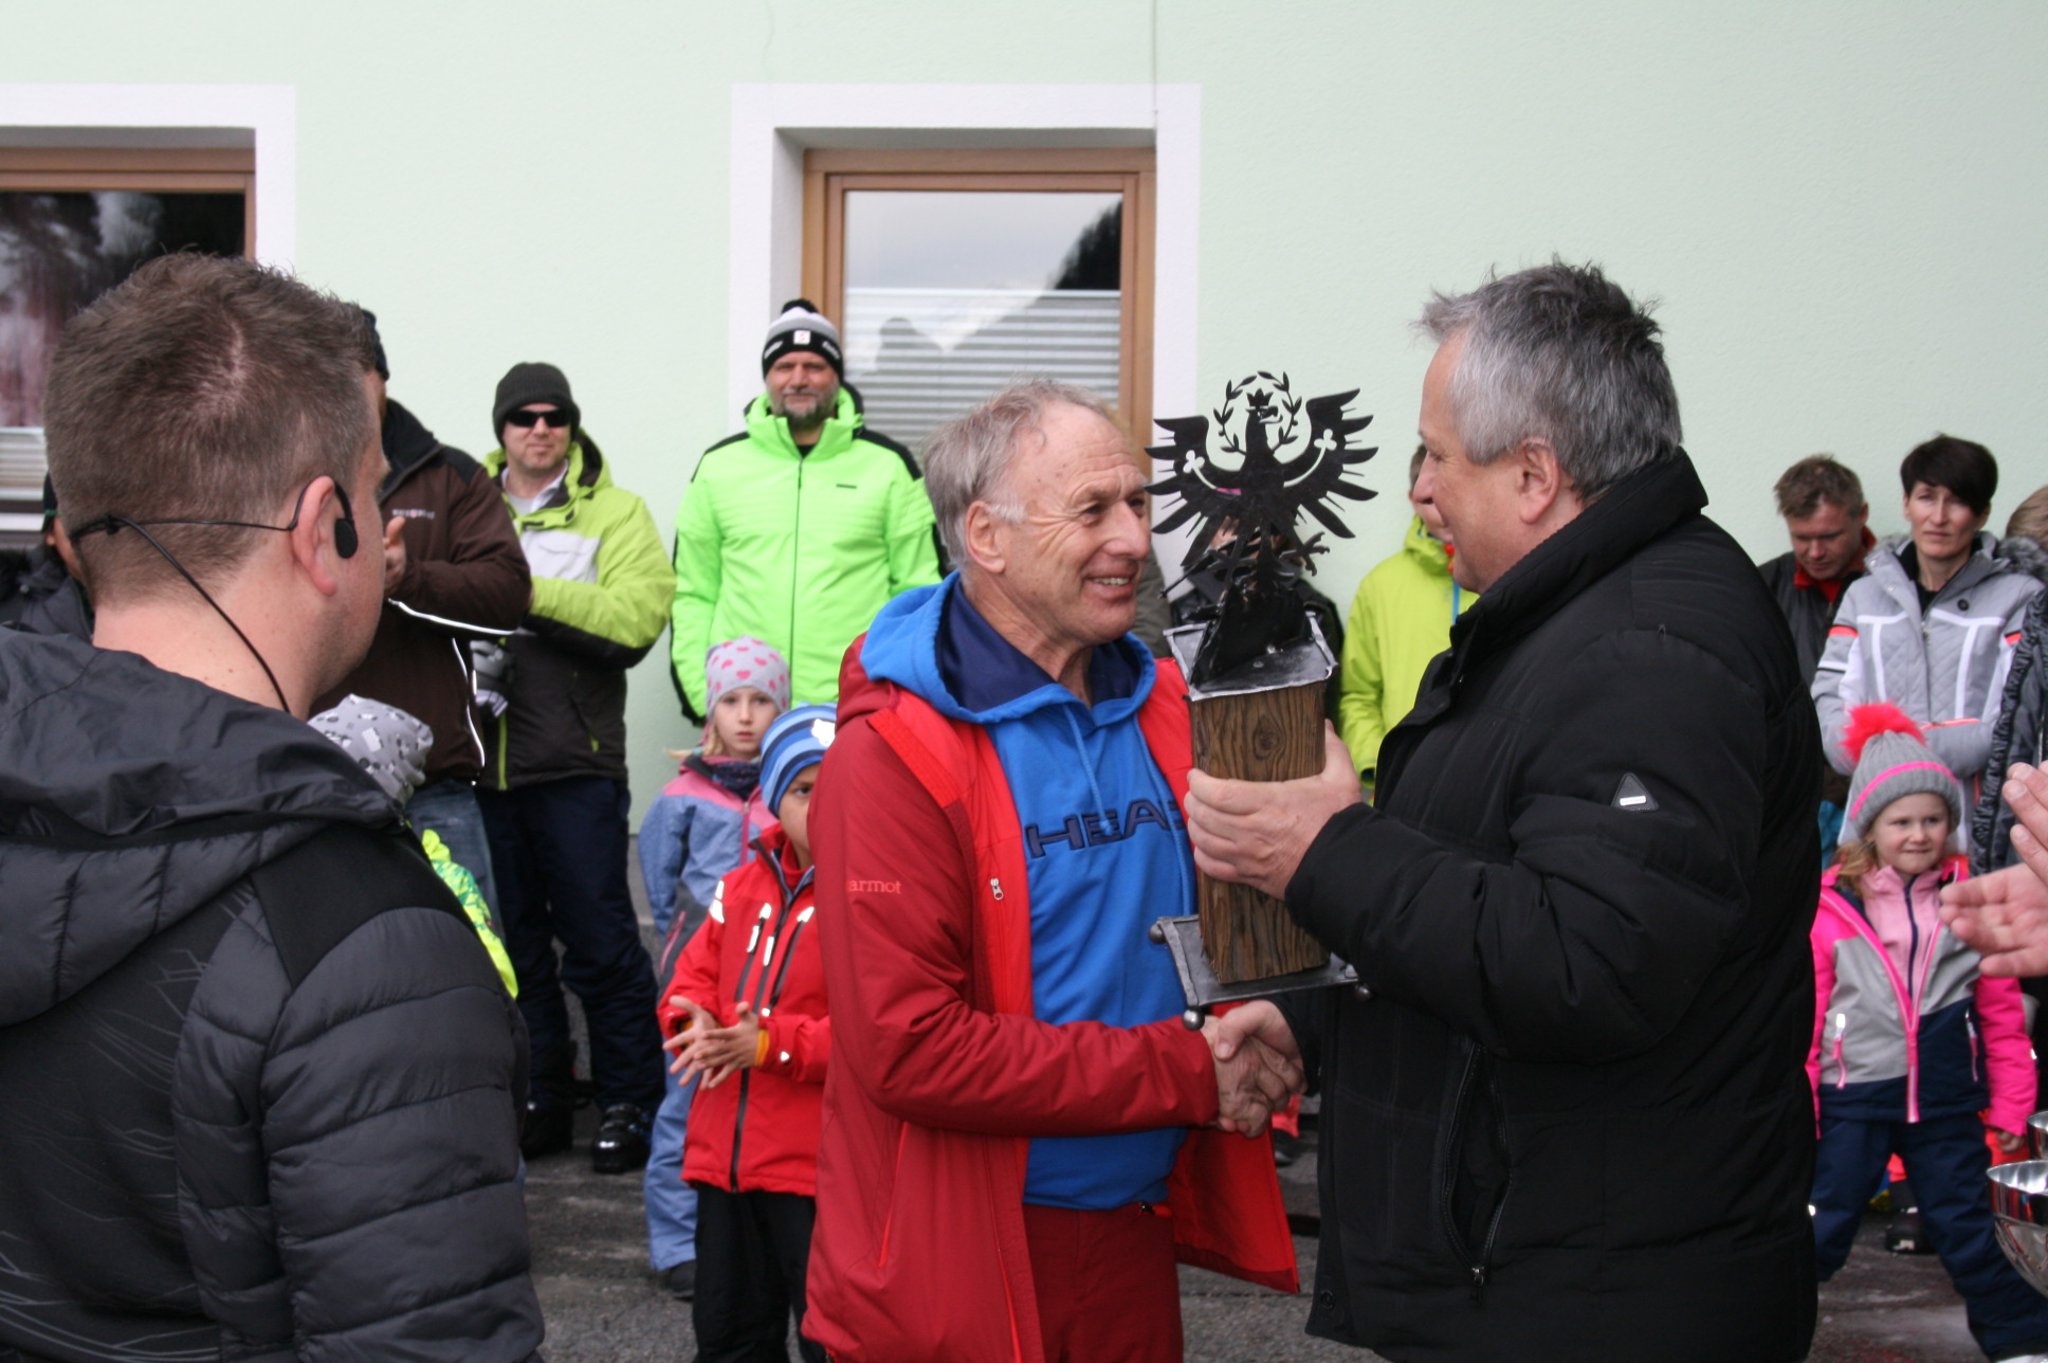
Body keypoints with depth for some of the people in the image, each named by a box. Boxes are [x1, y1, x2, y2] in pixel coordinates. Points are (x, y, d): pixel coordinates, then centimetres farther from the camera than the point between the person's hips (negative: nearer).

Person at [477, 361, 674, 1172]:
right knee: (512, 940, 10)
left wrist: (527, 591, -15)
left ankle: (631, 1103, 9)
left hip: (574, 762, -3)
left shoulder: (614, 513, 3)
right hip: (481, 757, 4)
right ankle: (541, 1102, 21)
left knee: (598, 938, -1)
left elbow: (634, 619, -11)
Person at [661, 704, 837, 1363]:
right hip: (725, 1158, 7)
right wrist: (696, 1025, -9)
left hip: (820, 1168, -7)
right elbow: (694, 978, 14)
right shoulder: (741, 889, 10)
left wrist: (770, 1044, -22)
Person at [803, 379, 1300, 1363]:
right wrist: (1186, 1073, -20)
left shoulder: (1156, 705, 6)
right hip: (957, 1279, -6)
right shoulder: (898, 750, -17)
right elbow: (908, 1045, -23)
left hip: (1135, 1243, 6)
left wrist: (1254, 1039, -6)